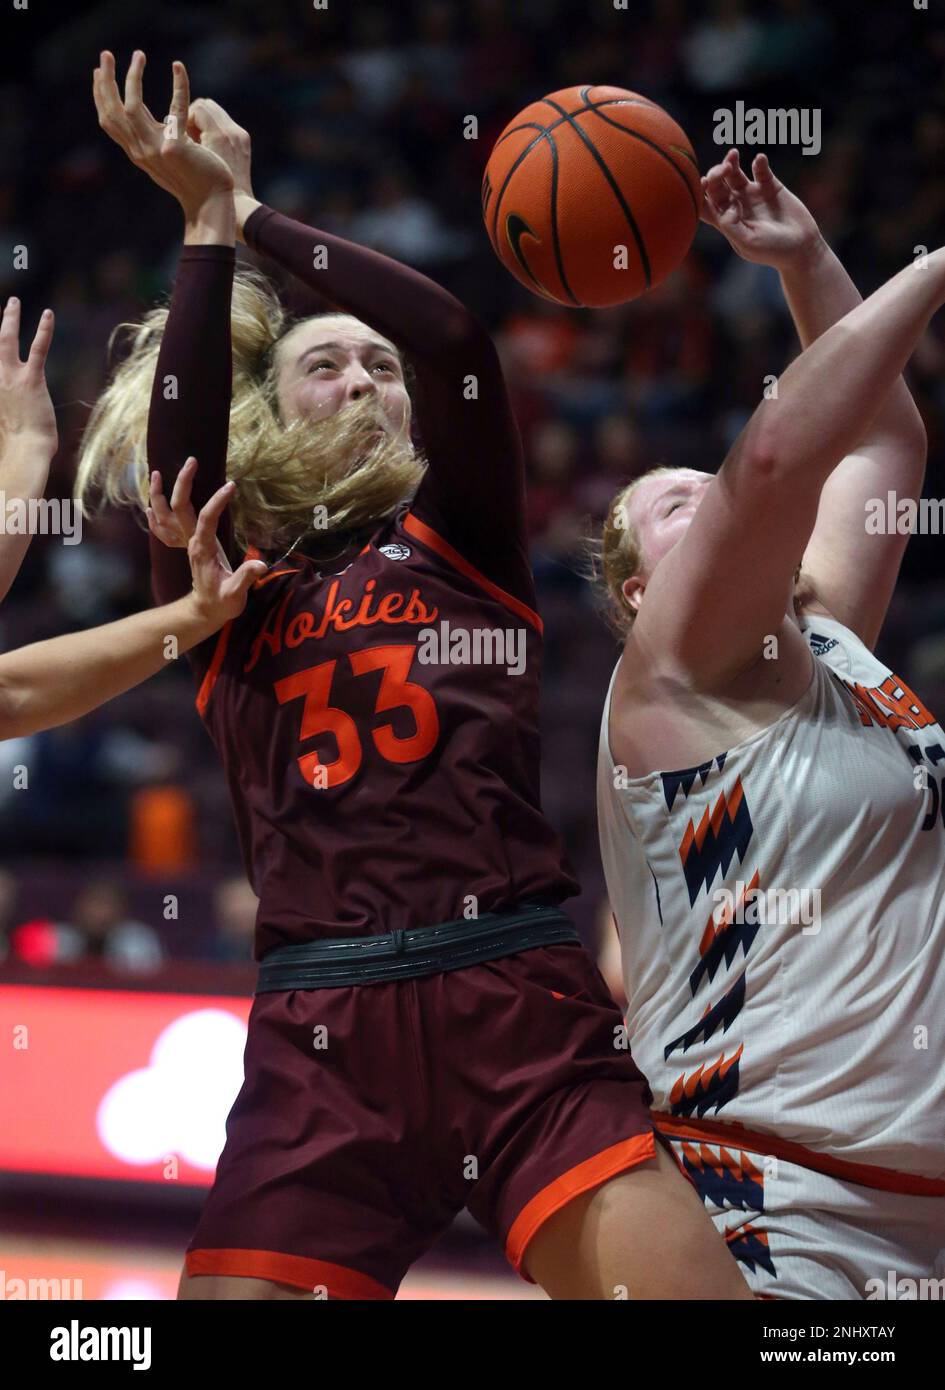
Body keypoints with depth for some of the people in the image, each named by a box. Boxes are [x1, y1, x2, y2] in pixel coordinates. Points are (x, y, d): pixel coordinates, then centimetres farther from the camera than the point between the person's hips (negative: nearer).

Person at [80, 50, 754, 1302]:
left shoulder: (458, 539, 17)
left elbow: (459, 345, 1)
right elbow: (174, 461, -3)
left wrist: (255, 215, 7)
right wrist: (207, 220, 2)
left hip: (519, 1009, -1)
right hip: (318, 1041, 1)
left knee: (692, 1286, -17)